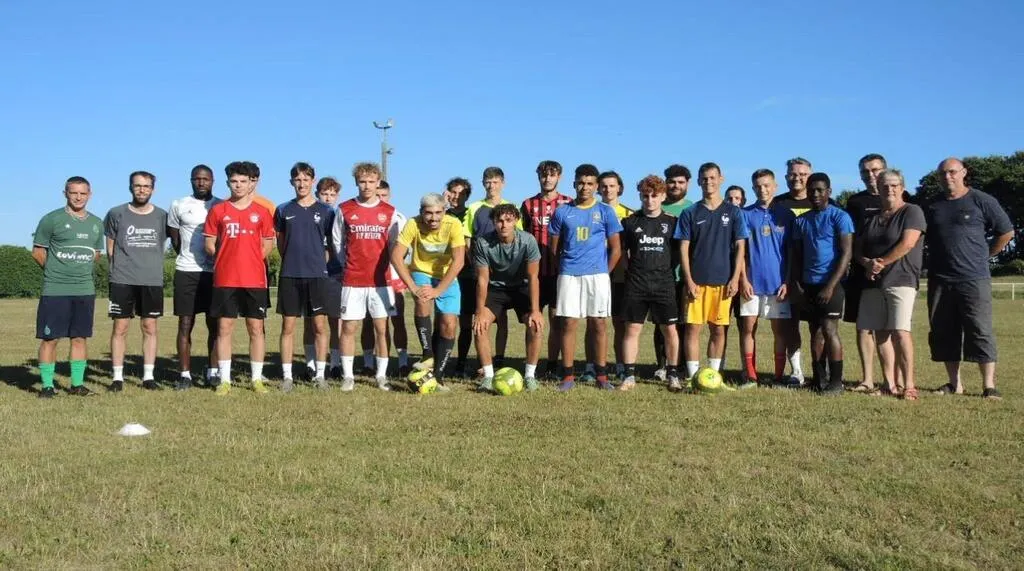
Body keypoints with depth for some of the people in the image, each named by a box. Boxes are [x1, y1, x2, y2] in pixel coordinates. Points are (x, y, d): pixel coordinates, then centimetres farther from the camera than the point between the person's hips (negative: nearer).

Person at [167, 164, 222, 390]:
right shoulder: (178, 206, 5)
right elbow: (174, 239, 12)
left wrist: (218, 260, 2)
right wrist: (188, 259, 11)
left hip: (214, 272, 0)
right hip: (186, 272, 0)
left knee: (214, 324, 4)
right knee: (185, 324, 1)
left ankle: (213, 372, 12)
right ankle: (185, 374, 6)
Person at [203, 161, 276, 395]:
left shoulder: (261, 212, 6)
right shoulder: (218, 211, 5)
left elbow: (268, 245, 10)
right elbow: (209, 244, 7)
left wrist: (251, 261, 2)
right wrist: (227, 261, 4)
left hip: (255, 279, 0)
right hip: (224, 279, 0)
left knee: (256, 328, 3)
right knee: (224, 328, 2)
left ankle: (257, 379, 11)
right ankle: (224, 379, 9)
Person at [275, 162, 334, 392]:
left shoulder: (325, 211, 4)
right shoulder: (284, 210, 8)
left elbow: (332, 243, 10)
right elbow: (280, 243, 15)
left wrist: (319, 261, 2)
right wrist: (293, 261, 9)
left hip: (317, 275, -1)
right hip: (289, 276, 1)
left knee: (320, 325, 1)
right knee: (288, 326, 2)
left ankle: (320, 374, 9)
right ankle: (287, 376, 8)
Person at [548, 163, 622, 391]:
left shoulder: (605, 212, 5)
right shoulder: (562, 212, 7)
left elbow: (615, 248, 6)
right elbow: (554, 247, 11)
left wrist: (604, 272, 3)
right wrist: (560, 269, 7)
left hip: (597, 275, 0)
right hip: (568, 275, 1)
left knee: (598, 323, 2)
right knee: (568, 323, 0)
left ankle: (601, 375, 9)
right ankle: (568, 375, 5)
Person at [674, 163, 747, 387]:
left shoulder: (733, 212, 6)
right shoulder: (690, 213, 5)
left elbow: (739, 246, 4)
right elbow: (683, 248, 2)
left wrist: (735, 279, -5)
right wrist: (689, 281, -7)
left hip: (723, 281, 1)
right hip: (696, 281, -1)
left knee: (718, 329, 6)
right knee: (693, 327, -3)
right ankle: (693, 376, 0)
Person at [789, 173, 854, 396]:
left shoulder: (839, 217, -5)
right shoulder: (801, 221, 12)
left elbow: (846, 253, -10)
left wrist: (830, 286, -17)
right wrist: (797, 285, 3)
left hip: (830, 284, -5)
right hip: (808, 284, 5)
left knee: (829, 330, -10)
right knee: (815, 332, 8)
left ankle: (836, 382, -4)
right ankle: (819, 379, 14)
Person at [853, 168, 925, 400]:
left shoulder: (912, 212, 1)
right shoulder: (871, 218, 19)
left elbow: (907, 244, -11)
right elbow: (857, 249, 16)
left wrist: (881, 263, -9)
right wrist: (868, 263, -5)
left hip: (901, 280, -6)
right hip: (873, 283, 6)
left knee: (900, 331, -15)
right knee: (880, 332, 3)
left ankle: (909, 385, -12)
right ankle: (889, 384, 7)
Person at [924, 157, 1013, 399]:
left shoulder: (982, 201, 0)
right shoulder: (932, 207, 12)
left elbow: (1006, 232, 4)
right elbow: (922, 240, 23)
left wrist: (984, 255, 5)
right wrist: (939, 257, 12)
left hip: (974, 279, -4)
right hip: (940, 281, 5)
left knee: (981, 331, -5)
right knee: (944, 333, 6)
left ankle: (989, 385, -2)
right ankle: (954, 383, 15)